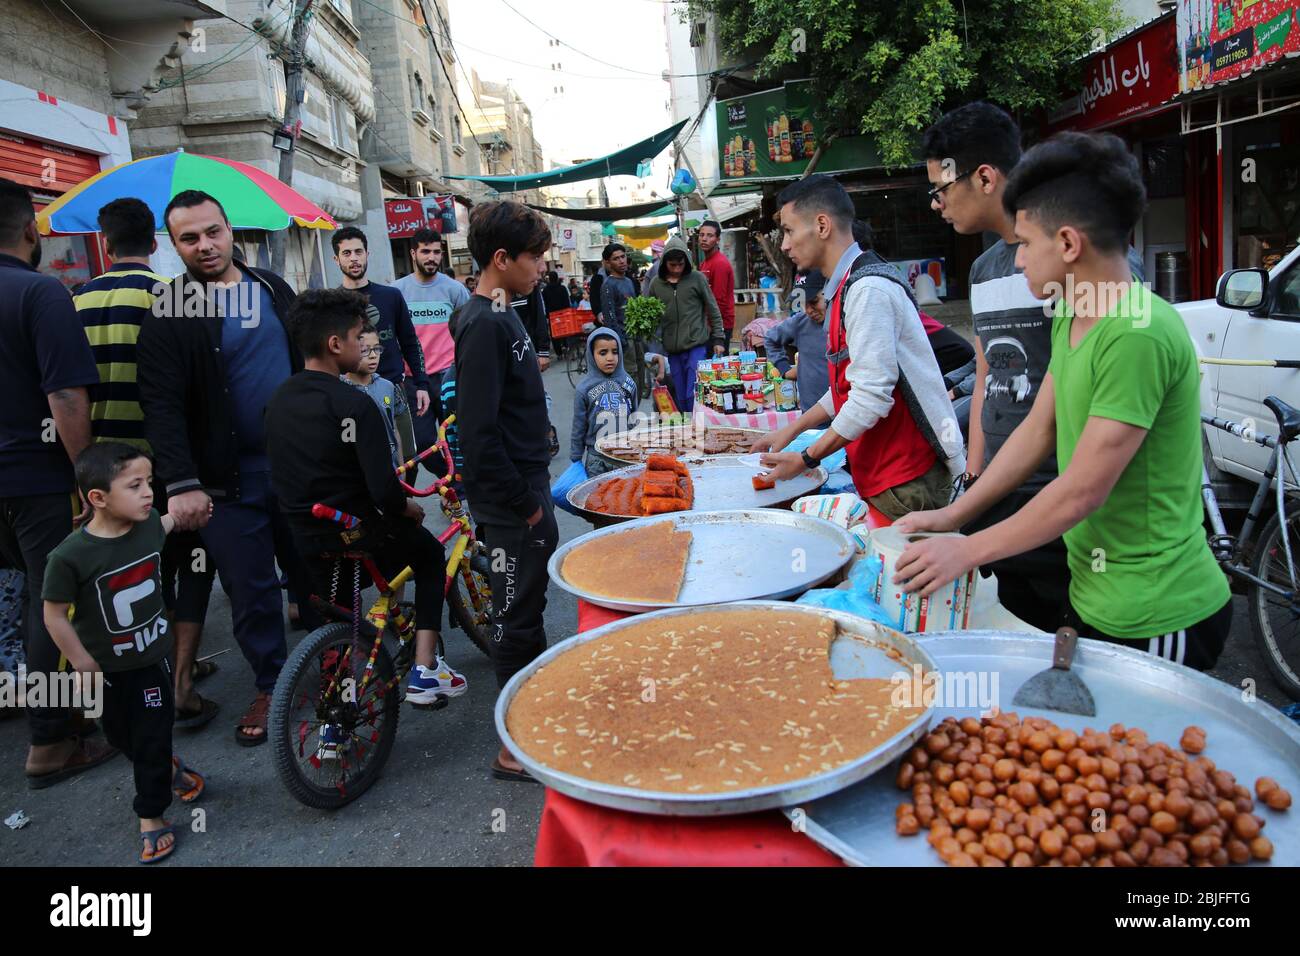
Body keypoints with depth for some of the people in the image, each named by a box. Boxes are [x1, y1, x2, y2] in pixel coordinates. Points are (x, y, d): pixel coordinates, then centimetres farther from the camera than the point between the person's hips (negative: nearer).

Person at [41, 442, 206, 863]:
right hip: (105, 668, -2)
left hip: (153, 657, 2)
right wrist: (84, 665, -12)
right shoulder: (70, 555, -29)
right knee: (121, 737, 20)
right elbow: (54, 614, -17)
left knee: (153, 739, 8)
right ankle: (168, 769, 48)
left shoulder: (150, 525, -16)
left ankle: (151, 815, 26)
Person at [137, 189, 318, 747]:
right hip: (226, 480, -3)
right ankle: (270, 687, 23)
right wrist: (181, 483, -22)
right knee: (251, 590, 5)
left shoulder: (273, 288, 8)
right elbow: (161, 405, -13)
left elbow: (307, 362, 15)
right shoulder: (168, 313, -6)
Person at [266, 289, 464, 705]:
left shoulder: (278, 400, 3)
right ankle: (424, 671, 16)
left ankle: (335, 717, 25)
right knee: (430, 554, 22)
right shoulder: (352, 403, -21)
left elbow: (288, 474, 12)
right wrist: (411, 509, -4)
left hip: (306, 538, 6)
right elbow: (384, 490, -24)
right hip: (357, 534, -6)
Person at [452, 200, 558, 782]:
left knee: (529, 608, 20)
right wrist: (524, 503, -19)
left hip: (528, 489, 10)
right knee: (517, 617, 1)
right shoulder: (484, 325, -20)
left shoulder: (500, 318, 10)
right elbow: (478, 434, -25)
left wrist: (535, 492, 16)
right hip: (512, 502, -10)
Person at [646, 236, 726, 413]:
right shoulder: (656, 283, 6)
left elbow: (713, 310, 4)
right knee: (681, 397, 9)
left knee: (693, 395, -9)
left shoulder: (697, 278, -1)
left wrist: (718, 339, 1)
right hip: (672, 349, 3)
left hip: (697, 346, -3)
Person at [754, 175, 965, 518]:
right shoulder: (850, 288, 14)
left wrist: (806, 460, -13)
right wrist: (790, 431, 18)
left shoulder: (868, 289, -17)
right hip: (884, 473, 9)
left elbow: (871, 397, -22)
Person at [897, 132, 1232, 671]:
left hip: (1152, 621, -8)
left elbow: (1082, 491, -24)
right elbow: (1037, 431, 10)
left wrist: (965, 552, -15)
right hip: (1093, 595, 9)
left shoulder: (1138, 335, -25)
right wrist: (951, 517, 7)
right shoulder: (1070, 319, 5)